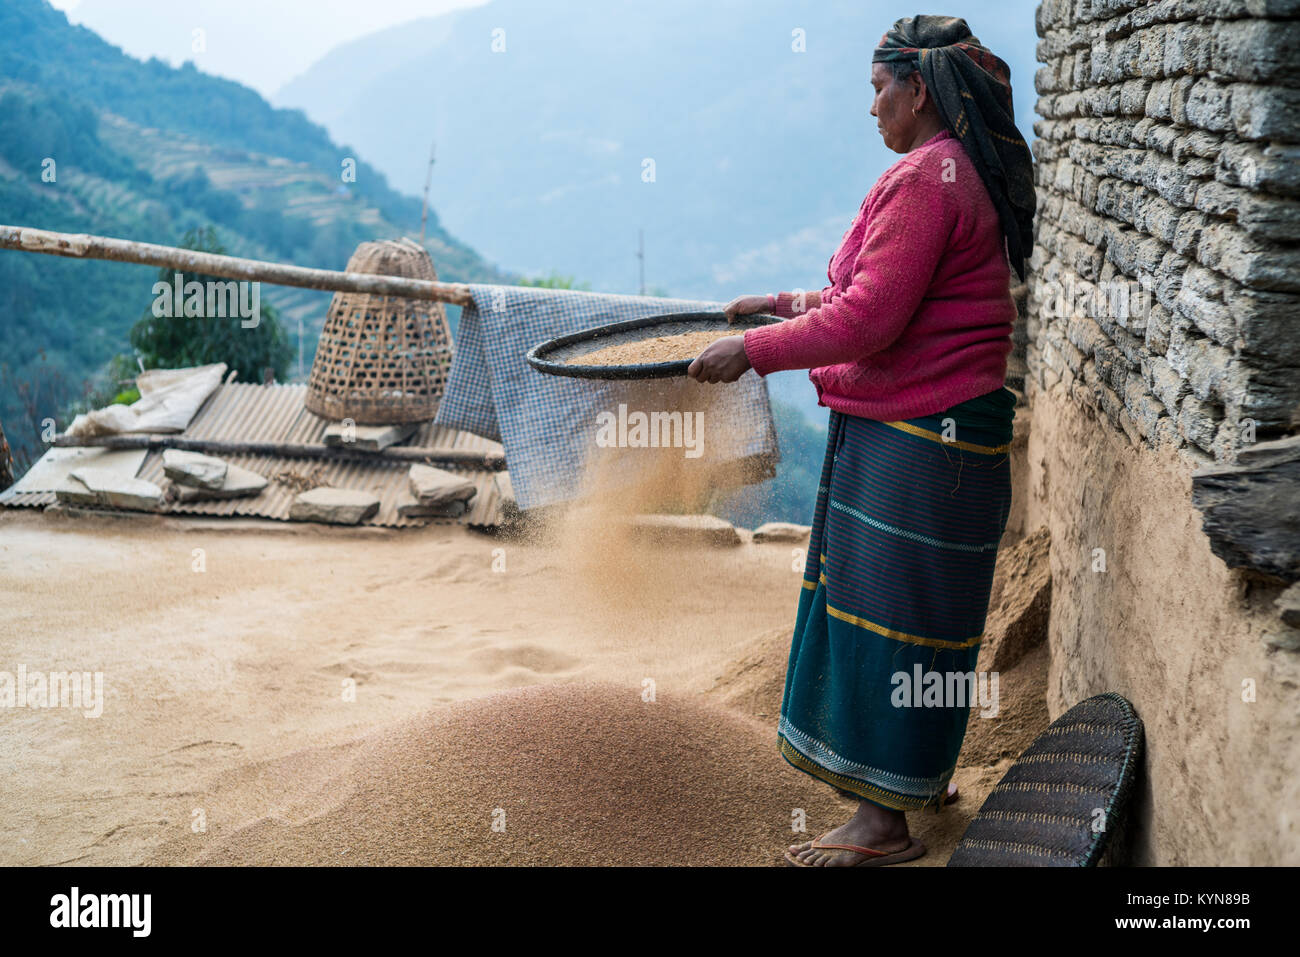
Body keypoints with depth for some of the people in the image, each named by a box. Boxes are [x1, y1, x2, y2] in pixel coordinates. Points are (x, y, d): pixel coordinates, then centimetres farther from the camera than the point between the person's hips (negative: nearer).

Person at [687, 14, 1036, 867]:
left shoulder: (925, 178, -18)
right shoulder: (963, 175, 15)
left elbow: (870, 318, -24)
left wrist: (754, 349, -16)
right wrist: (786, 305, 20)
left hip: (914, 438, -10)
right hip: (943, 433, 10)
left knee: (884, 610, -4)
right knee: (924, 606, 19)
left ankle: (884, 821, 6)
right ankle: (926, 769, 34)